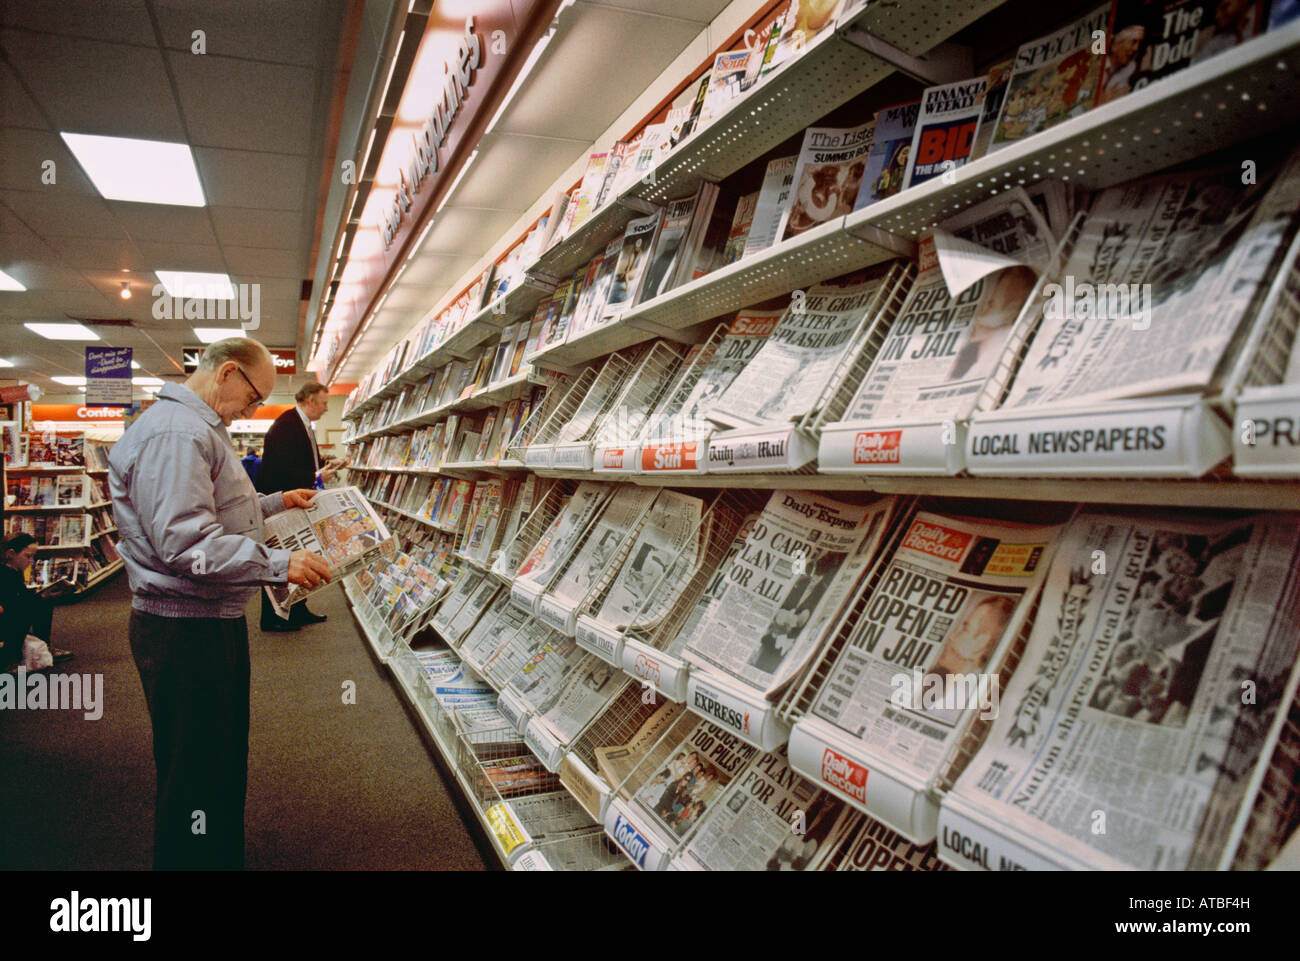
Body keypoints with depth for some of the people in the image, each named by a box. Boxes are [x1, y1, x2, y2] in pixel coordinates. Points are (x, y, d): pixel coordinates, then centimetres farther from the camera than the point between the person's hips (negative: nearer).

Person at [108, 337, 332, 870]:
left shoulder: (199, 427, 15)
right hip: (184, 631, -11)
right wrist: (280, 565, -28)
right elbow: (184, 543, -30)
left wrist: (276, 502, 22)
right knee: (196, 778, 1)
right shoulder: (175, 432, -21)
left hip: (216, 621, 11)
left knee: (223, 762, 23)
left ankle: (223, 857, 38)